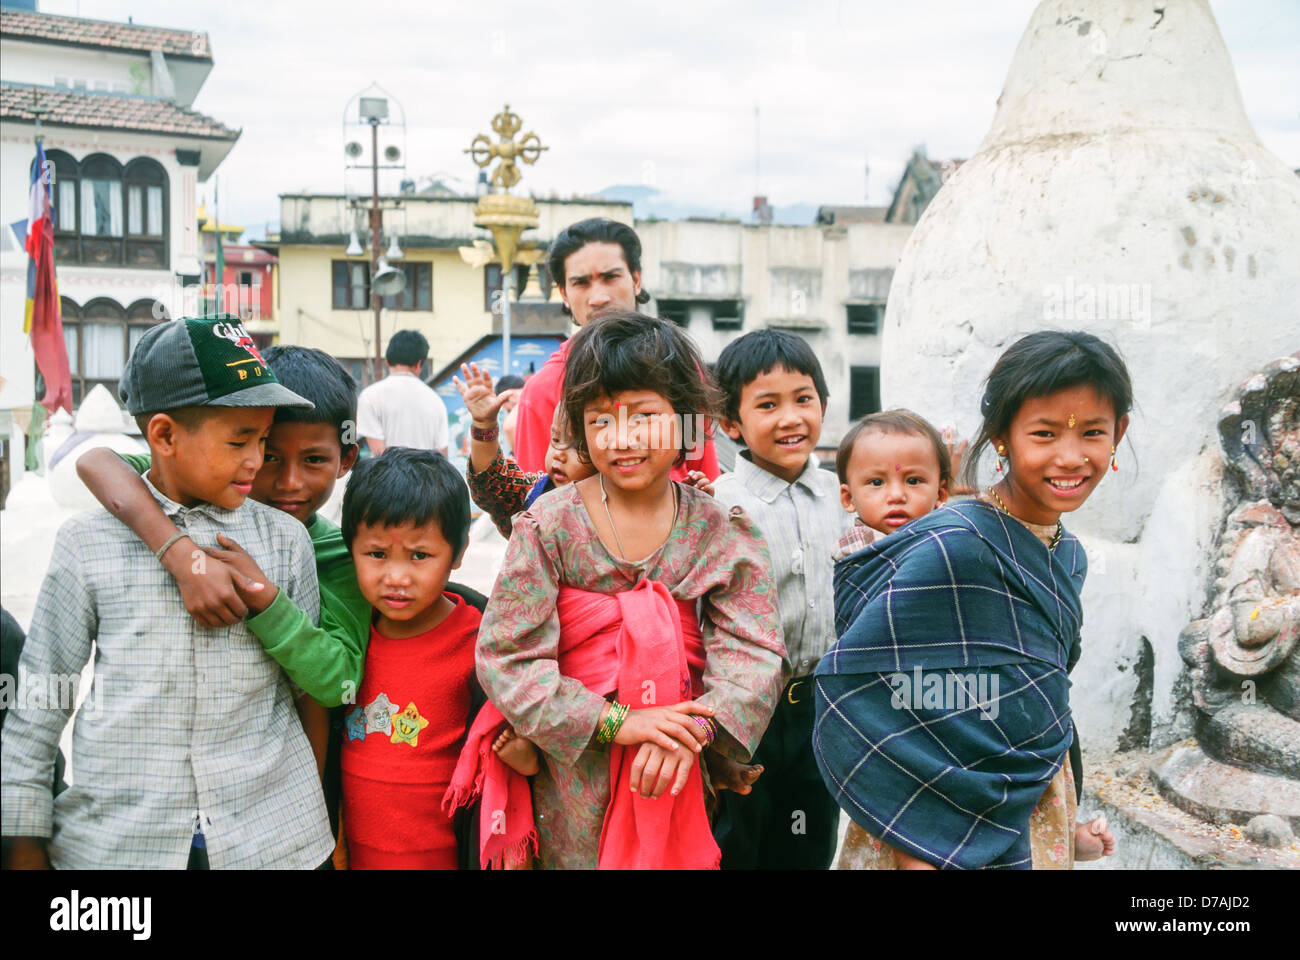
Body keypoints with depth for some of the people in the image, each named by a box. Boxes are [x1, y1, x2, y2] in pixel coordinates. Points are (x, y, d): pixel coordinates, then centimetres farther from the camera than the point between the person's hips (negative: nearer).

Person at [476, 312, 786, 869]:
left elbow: (753, 654, -9)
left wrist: (696, 726, -27)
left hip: (681, 778, 2)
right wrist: (615, 722, -20)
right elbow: (505, 656, -12)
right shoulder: (550, 525, -8)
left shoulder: (722, 533, -2)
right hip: (576, 780, -1)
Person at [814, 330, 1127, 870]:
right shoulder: (954, 548, -21)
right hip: (948, 837, -7)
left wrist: (1064, 825, 15)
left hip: (1037, 823, 7)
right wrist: (912, 850, -23)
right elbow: (853, 687, -23)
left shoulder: (1068, 556, 4)